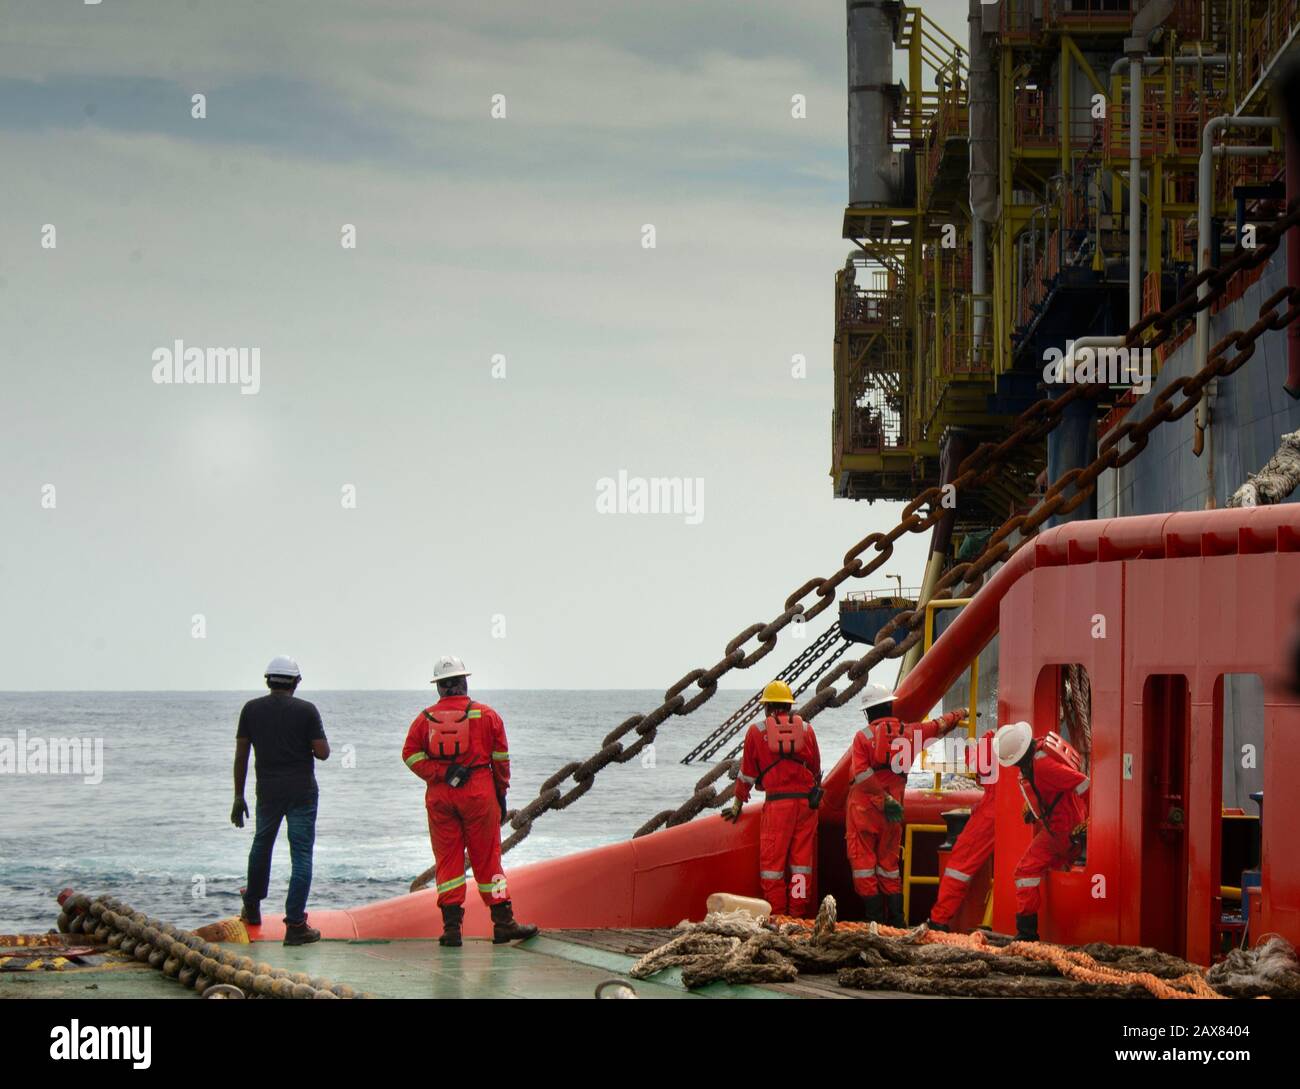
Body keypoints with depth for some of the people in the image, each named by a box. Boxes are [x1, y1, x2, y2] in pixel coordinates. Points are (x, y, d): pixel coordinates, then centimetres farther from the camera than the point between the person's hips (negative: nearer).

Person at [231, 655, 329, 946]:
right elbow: (323, 753, -8)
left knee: (262, 845, 24)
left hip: (268, 791, 3)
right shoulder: (306, 710, -6)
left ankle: (252, 908, 39)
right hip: (302, 791, -3)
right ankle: (295, 924, -7)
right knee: (301, 855, 0)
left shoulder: (251, 709, 1)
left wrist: (238, 797, 8)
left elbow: (241, 755, 2)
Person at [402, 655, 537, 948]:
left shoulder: (425, 718, 4)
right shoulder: (486, 715, 1)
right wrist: (501, 793, 12)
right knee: (487, 858, 5)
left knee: (447, 860, 5)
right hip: (479, 793, -1)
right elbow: (500, 758, 3)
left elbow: (411, 754, -6)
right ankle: (503, 922, 7)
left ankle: (451, 926, 0)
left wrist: (441, 774, -7)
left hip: (439, 797, 1)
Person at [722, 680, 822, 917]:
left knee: (771, 859, 2)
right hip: (807, 800, 3)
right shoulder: (806, 729, 10)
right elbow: (817, 770, 16)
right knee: (802, 857, 8)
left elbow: (747, 773, 8)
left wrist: (738, 804, 17)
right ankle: (799, 912, 9)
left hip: (776, 802, -3)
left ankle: (776, 913, 0)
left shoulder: (756, 731, 4)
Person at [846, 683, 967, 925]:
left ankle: (874, 917, -3)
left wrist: (884, 799, -16)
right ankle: (896, 919, 11)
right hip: (891, 814, 4)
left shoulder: (864, 736, -6)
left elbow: (861, 775, -15)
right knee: (889, 864, 13)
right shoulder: (909, 733, 4)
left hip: (863, 808, -4)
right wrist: (959, 715, 40)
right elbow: (938, 726, 22)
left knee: (863, 860, 1)